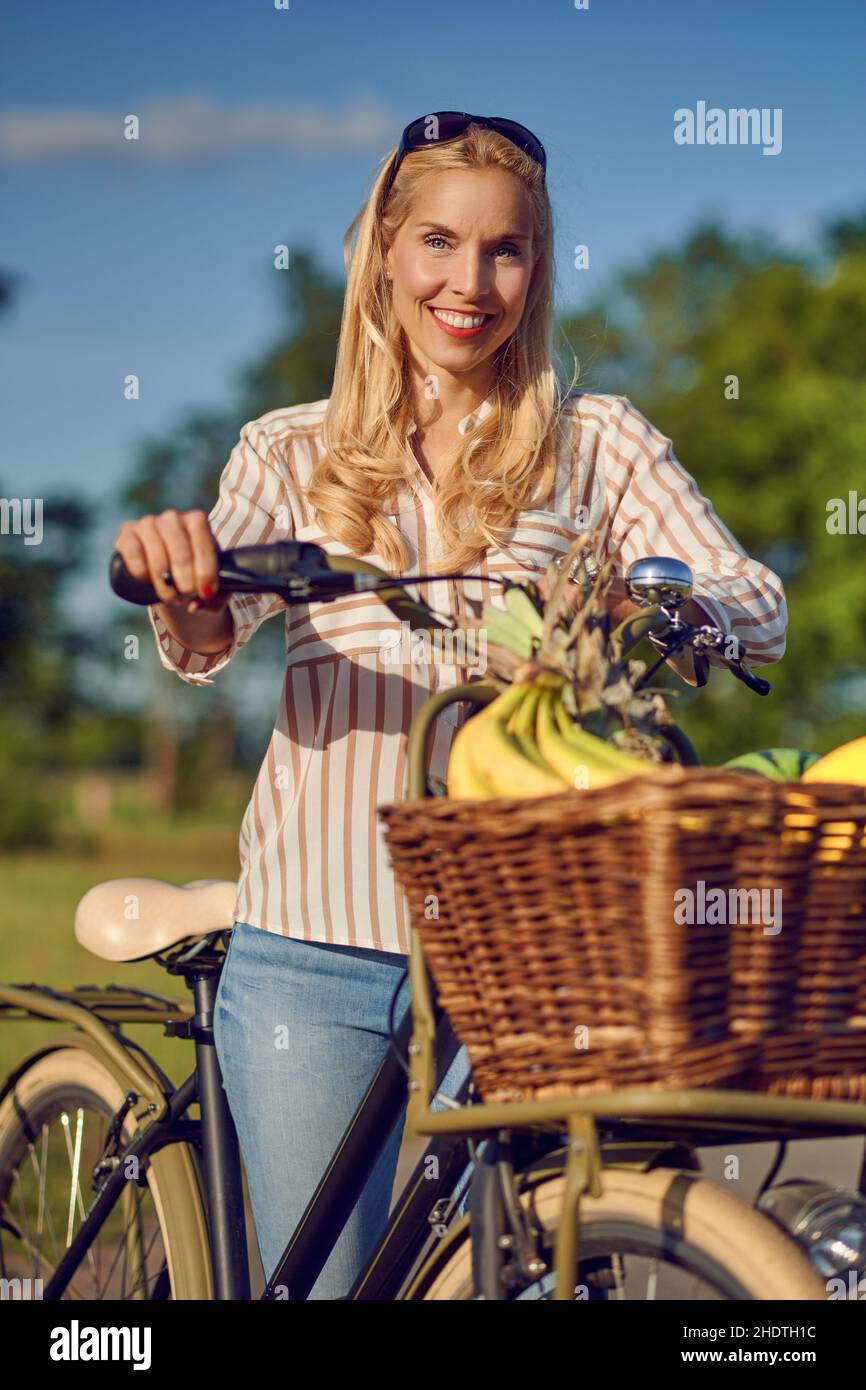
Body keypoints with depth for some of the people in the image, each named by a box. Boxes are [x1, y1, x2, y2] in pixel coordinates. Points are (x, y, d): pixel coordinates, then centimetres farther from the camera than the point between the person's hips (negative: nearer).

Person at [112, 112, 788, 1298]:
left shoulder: (599, 442, 6)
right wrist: (186, 591, -32)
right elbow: (211, 636, -8)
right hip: (313, 954, 1)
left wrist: (643, 602, -27)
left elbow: (760, 614, -4)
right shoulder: (290, 454, 9)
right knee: (324, 1280, 4)